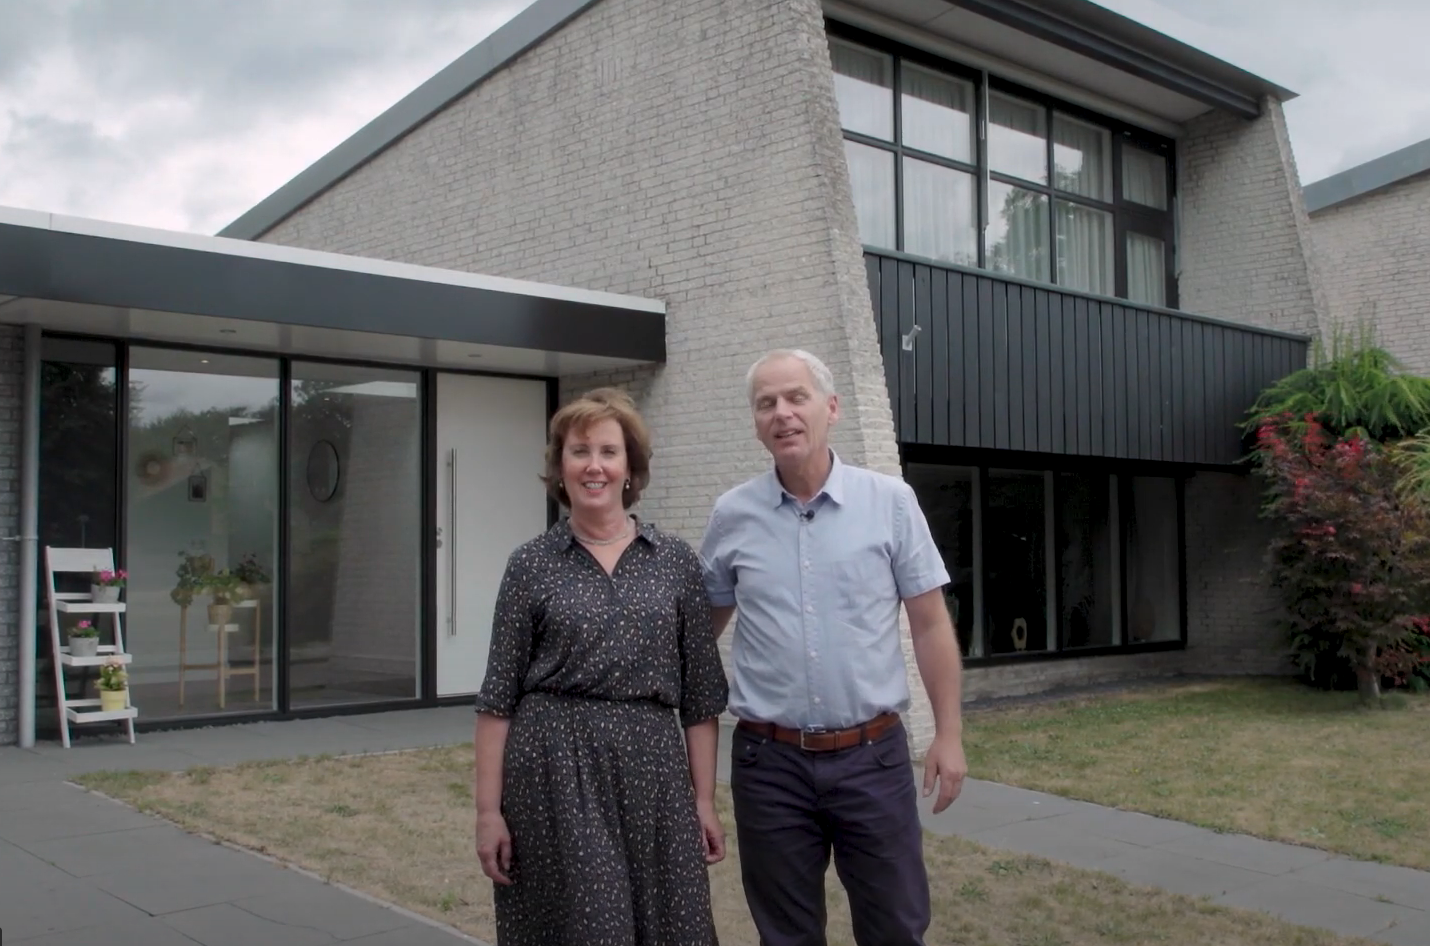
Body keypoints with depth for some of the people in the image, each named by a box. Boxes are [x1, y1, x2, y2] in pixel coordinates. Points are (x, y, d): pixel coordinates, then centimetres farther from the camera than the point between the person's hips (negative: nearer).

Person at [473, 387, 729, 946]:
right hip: (553, 768, -2)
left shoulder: (677, 562, 5)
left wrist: (705, 800, 2)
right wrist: (488, 810, -4)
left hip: (652, 769, 2)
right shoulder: (531, 565, 1)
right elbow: (498, 697, 0)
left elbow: (700, 694, 6)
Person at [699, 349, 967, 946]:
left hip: (873, 755, -1)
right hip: (769, 762, 1)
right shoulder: (731, 516, 1)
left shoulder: (890, 502, -3)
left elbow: (930, 624, 1)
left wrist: (949, 734, -2)